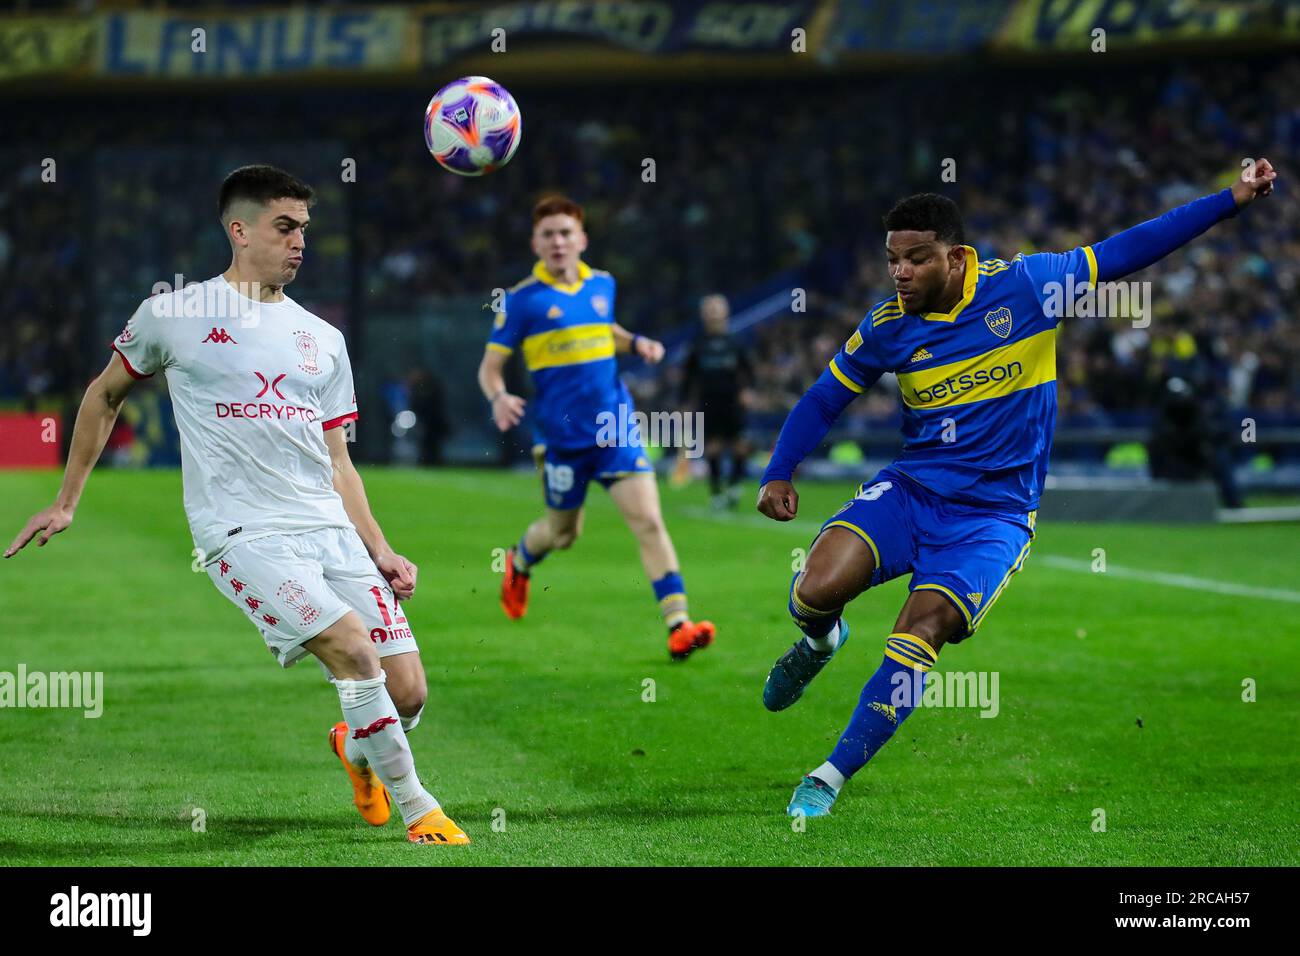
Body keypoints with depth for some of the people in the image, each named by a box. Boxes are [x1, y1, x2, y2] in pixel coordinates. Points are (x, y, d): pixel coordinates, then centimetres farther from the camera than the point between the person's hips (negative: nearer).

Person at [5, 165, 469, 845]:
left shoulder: (323, 340, 17)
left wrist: (381, 552, 8)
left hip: (331, 531, 5)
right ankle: (417, 809, -10)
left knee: (407, 692, -5)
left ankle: (356, 749, 32)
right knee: (352, 648, -26)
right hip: (243, 532, -5)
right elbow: (105, 394, 19)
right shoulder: (174, 315, 5)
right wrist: (65, 503, 19)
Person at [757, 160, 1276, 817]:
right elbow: (823, 400, 14)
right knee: (815, 592, -22)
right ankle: (820, 639, 18)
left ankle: (829, 780, -10)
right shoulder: (887, 327, -1)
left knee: (919, 635, -23)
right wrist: (779, 475, 1)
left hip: (994, 513, -2)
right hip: (910, 490, 2)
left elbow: (1124, 252, -2)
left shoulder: (1022, 286, -7)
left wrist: (1233, 199, -3)